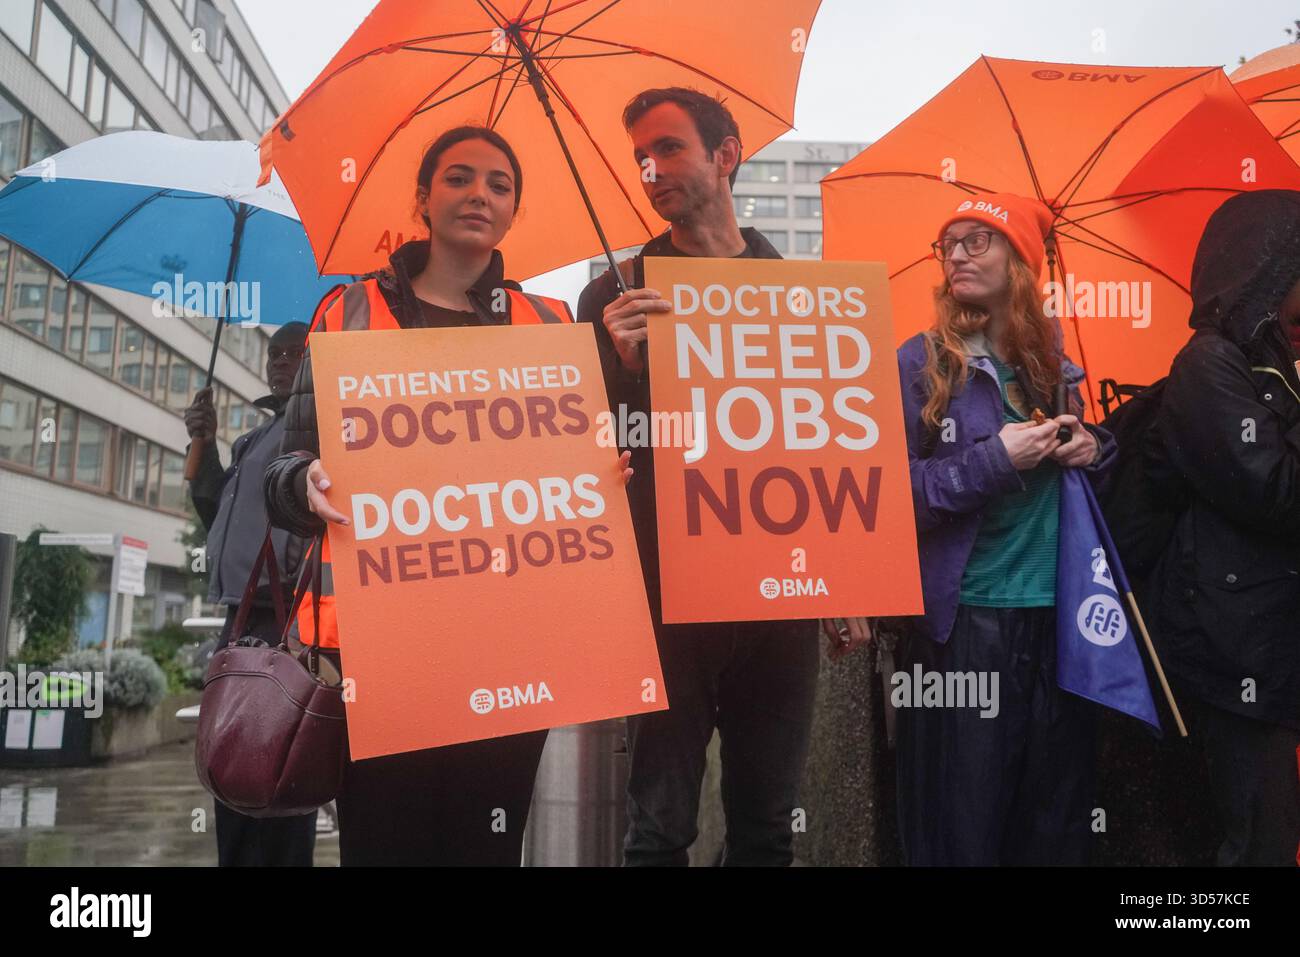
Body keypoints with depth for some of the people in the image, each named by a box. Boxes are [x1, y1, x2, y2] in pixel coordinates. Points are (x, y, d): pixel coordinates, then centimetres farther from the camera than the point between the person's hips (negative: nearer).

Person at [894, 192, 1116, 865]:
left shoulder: (1052, 364, 10)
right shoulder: (917, 363, -5)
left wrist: (1095, 450, 1)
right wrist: (992, 460, -19)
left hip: (1059, 613, 5)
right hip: (963, 620, -5)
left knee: (1058, 811, 16)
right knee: (962, 816, 4)